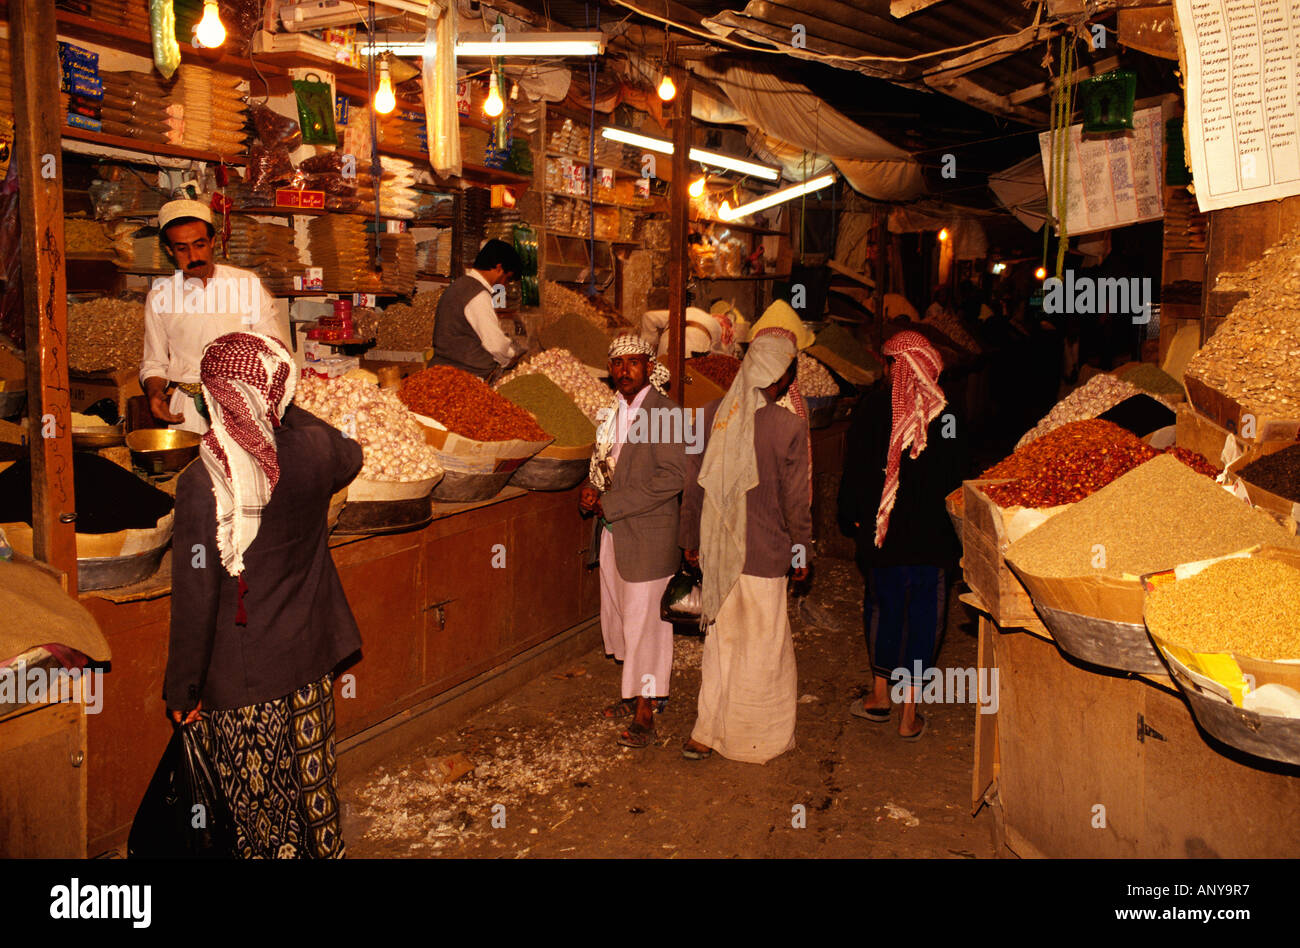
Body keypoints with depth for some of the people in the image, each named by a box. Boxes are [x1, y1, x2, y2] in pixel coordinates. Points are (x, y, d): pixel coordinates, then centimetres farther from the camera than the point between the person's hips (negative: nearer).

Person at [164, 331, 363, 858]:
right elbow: (351, 455, 15)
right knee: (310, 772, 23)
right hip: (310, 660, 4)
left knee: (254, 796, 16)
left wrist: (182, 690, -6)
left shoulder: (202, 483, -22)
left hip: (239, 679, -4)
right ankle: (324, 848, 41)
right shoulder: (314, 450, -13)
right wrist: (285, 412, 14)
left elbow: (195, 599, -17)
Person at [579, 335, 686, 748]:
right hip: (613, 533, 8)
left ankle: (644, 715, 12)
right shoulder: (613, 411, 11)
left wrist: (611, 504, -20)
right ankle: (638, 693, 34)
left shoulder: (664, 412, -14)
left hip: (648, 536, -8)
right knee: (619, 618, 16)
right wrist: (592, 492, -1)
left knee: (644, 623, 0)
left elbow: (672, 477, -20)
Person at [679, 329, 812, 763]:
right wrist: (801, 552, 5)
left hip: (716, 549, 5)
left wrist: (691, 540, 16)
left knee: (721, 637, 18)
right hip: (763, 553, -4)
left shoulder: (712, 413, -2)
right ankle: (757, 739, 26)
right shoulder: (789, 426, -16)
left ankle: (705, 734, 24)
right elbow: (796, 500, -9)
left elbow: (694, 484, 5)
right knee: (762, 646, 11)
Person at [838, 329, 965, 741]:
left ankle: (881, 695, 30)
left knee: (882, 605, 17)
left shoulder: (871, 410, -8)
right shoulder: (947, 416, -5)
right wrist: (946, 522, 13)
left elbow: (855, 474, -4)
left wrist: (853, 518, 9)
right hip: (932, 537, 0)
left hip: (881, 533, 0)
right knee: (923, 613, 8)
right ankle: (909, 712, 14)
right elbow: (957, 479, 1)